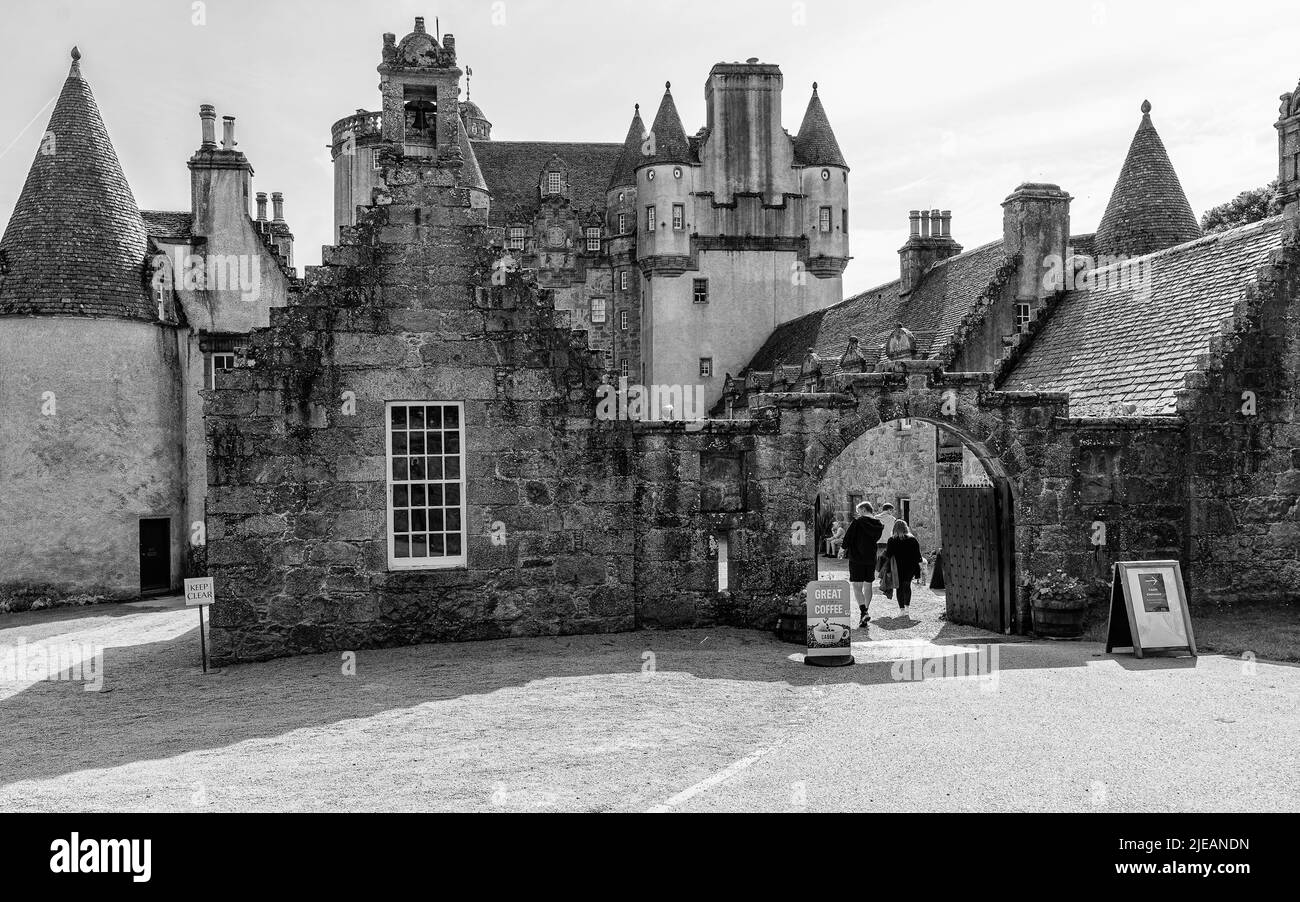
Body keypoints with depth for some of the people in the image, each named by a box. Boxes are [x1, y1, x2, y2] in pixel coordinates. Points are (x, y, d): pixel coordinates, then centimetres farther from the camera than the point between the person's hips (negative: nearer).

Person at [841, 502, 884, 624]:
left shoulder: (857, 522, -12)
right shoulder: (878, 525, 5)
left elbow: (847, 538, -11)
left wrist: (844, 548, 10)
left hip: (856, 559, -6)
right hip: (871, 559, 6)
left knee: (857, 587, -5)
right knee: (868, 586, 17)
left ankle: (864, 612, -20)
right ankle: (864, 610, 27)